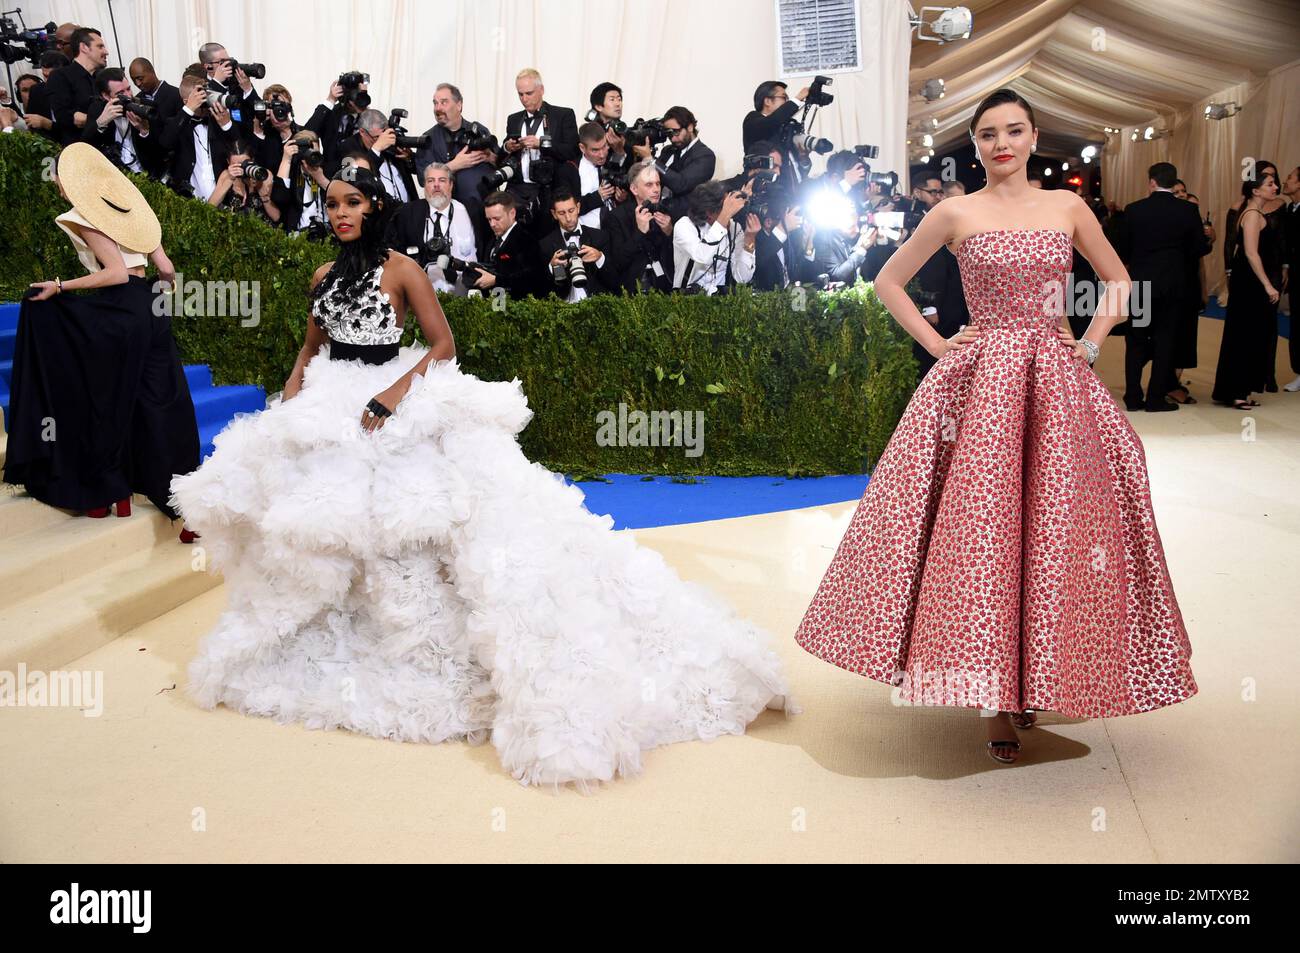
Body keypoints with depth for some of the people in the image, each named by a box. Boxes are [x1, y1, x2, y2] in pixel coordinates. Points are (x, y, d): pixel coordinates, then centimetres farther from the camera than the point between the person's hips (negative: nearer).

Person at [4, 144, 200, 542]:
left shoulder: (84, 216, -5)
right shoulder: (131, 207, 14)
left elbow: (116, 272, -15)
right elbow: (166, 269, 10)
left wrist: (60, 287, -7)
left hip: (115, 315, -6)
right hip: (151, 311, 6)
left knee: (107, 404, 9)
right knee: (163, 409, 5)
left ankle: (110, 493, 19)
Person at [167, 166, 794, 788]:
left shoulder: (400, 269, -5)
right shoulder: (323, 278, 13)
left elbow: (443, 345, -9)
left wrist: (395, 393, -21)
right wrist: (290, 396, 2)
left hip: (396, 410, -6)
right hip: (327, 410, 6)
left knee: (398, 521, -15)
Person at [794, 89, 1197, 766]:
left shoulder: (1067, 207, 11)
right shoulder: (957, 213, 5)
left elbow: (1119, 283, 20)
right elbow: (888, 282, 10)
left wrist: (1089, 343, 6)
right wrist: (936, 343, 2)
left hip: (1056, 385, 3)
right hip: (980, 380, -2)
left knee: (1052, 527, 1)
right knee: (981, 526, -7)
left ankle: (1034, 680, 17)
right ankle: (993, 696, 1)